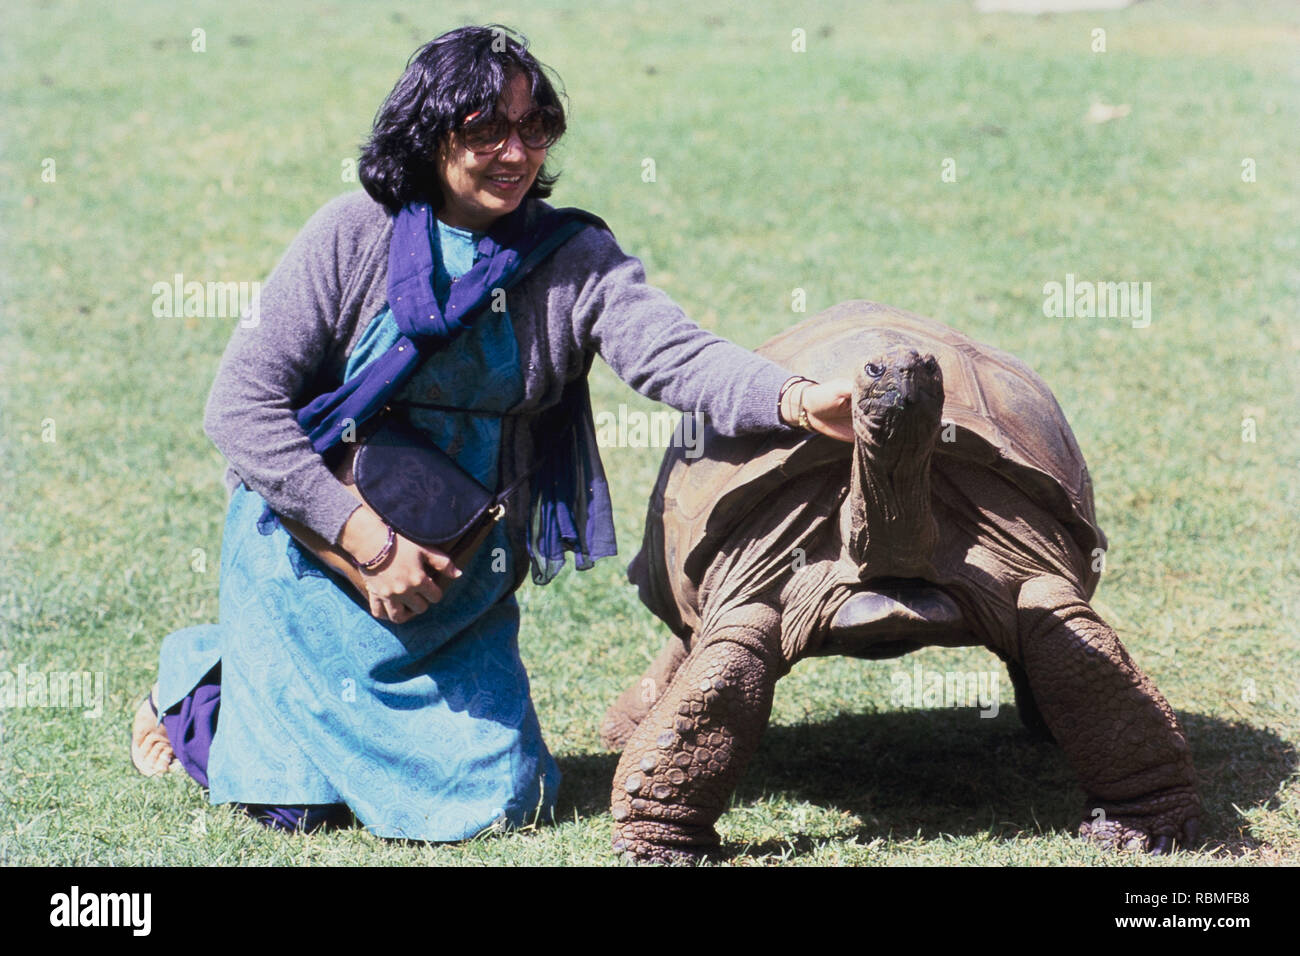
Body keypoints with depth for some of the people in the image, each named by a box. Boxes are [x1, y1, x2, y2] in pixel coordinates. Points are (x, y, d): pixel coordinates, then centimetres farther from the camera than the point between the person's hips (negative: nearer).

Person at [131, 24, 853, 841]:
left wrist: (798, 402, -44)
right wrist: (369, 539, -20)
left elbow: (675, 354, -23)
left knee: (495, 800, 4)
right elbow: (242, 406, -14)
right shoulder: (353, 237, -12)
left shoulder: (576, 259, -7)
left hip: (466, 576, 3)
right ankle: (193, 691, 33)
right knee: (298, 800, -2)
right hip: (317, 546, -3)